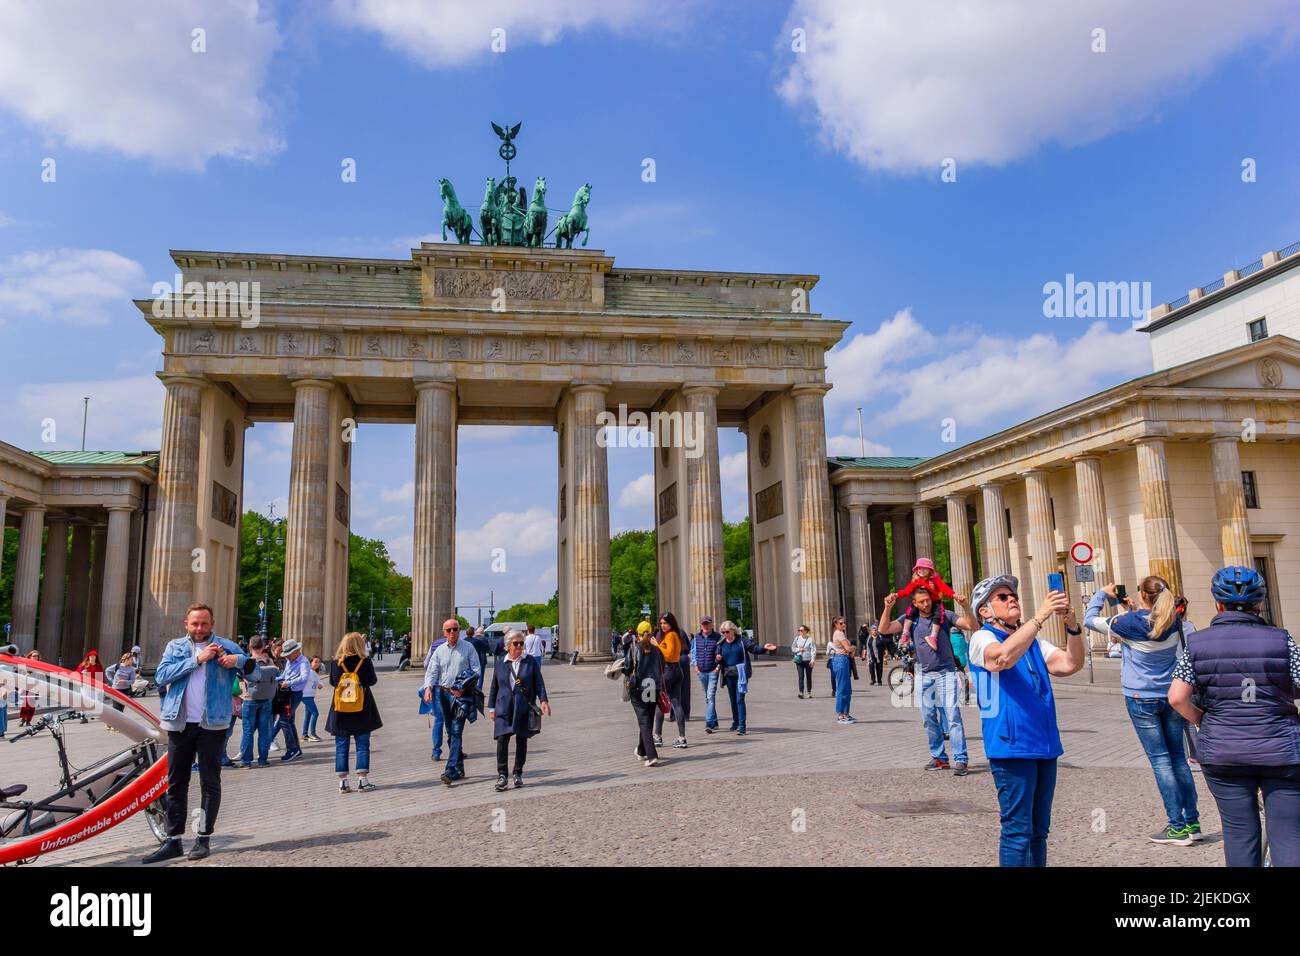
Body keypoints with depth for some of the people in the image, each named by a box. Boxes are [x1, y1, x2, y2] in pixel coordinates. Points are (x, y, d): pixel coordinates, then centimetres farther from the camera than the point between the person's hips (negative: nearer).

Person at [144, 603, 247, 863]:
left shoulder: (225, 646, 5)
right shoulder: (175, 646, 10)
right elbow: (161, 676, -7)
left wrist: (238, 659, -16)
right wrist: (197, 659, -14)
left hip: (212, 724, -2)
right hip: (180, 724, 2)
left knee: (210, 782, 3)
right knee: (176, 783, 7)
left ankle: (204, 839, 12)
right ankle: (173, 841, 16)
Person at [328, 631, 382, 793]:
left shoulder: (335, 662, -4)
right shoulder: (365, 661, -10)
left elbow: (332, 682, 6)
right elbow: (372, 681, -2)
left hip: (340, 711, 2)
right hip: (362, 710, -2)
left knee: (341, 746, 8)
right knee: (362, 745, 6)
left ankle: (343, 782, 8)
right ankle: (362, 780, 5)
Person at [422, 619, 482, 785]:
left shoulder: (468, 648, -1)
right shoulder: (439, 651, 9)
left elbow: (477, 671, -2)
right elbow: (431, 671, 5)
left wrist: (464, 688, -14)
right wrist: (428, 687, -14)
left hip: (462, 694, -5)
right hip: (444, 693, 5)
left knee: (456, 731, -14)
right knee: (450, 733, 11)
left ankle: (451, 771, -18)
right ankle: (459, 768, 22)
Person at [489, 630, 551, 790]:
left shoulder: (531, 662, 5)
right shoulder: (500, 664, 9)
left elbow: (539, 683, 4)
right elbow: (494, 687, 14)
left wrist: (543, 700, -9)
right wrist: (492, 708, 11)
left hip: (524, 708, 0)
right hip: (504, 708, 0)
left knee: (521, 740, 5)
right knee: (502, 739, -10)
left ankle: (518, 774, 17)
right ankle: (501, 774, -5)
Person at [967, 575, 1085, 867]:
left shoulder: (1034, 641, 17)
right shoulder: (982, 638, -3)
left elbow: (1071, 664, 3)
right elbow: (1003, 657, -25)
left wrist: (1072, 624, -13)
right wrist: (1040, 616, -27)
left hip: (1044, 745, 7)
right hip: (1012, 746, -7)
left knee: (1039, 830, 14)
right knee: (1018, 831, -6)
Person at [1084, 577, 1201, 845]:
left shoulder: (1130, 622, -16)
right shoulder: (1173, 622, -3)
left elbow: (1089, 619, -3)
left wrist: (1102, 593, 9)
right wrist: (1134, 610, 21)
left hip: (1141, 699, -5)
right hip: (1171, 696, 5)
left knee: (1160, 760, -1)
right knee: (1178, 757, 13)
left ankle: (1178, 827, 1)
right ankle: (1192, 822, 17)